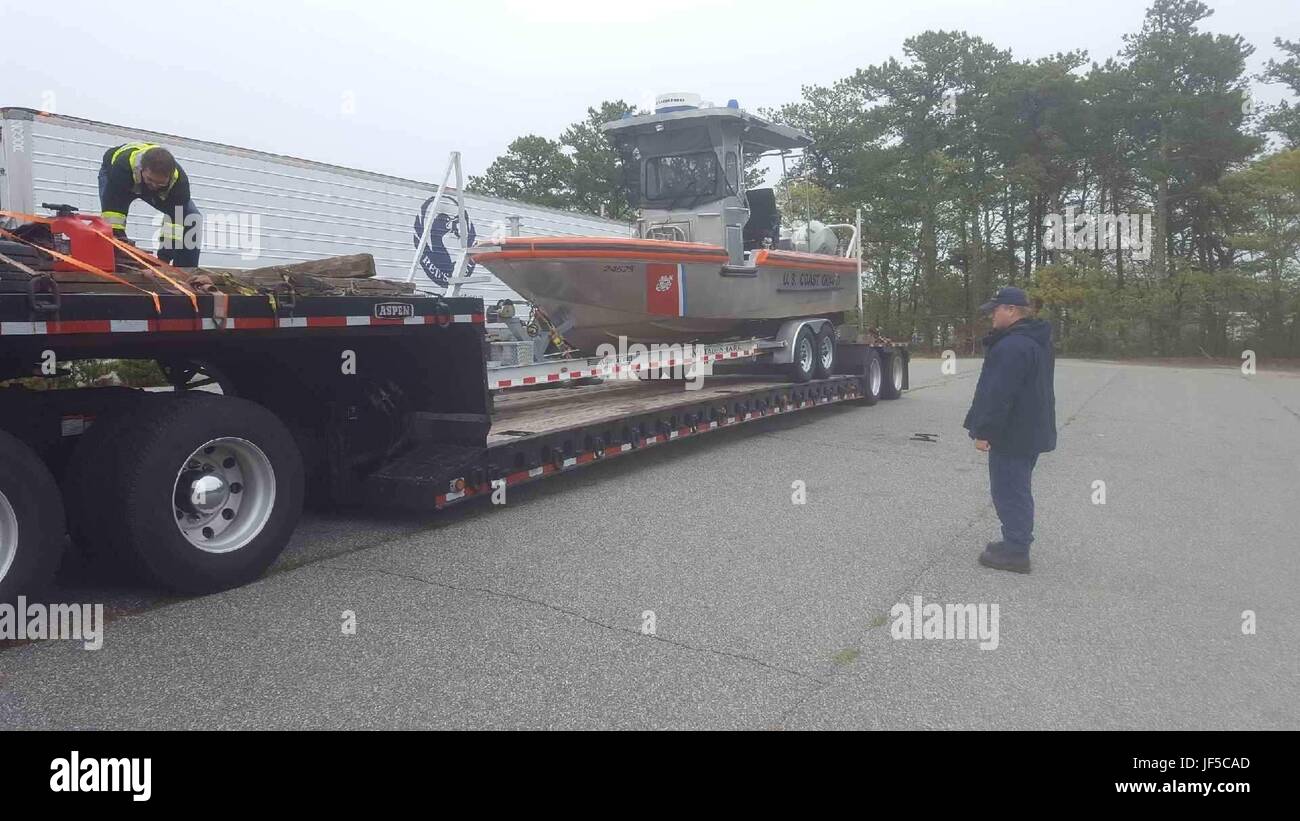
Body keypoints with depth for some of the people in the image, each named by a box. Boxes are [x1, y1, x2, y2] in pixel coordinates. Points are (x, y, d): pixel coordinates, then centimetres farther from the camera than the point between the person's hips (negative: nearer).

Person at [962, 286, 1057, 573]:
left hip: (1011, 435, -10)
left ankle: (1015, 552, 3)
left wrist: (984, 431, -21)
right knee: (1018, 490, 19)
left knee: (1009, 492, -3)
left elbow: (998, 395, -26)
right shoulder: (1037, 341, 13)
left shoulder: (1012, 346, -23)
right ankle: (1017, 543, 28)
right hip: (1031, 432, 11)